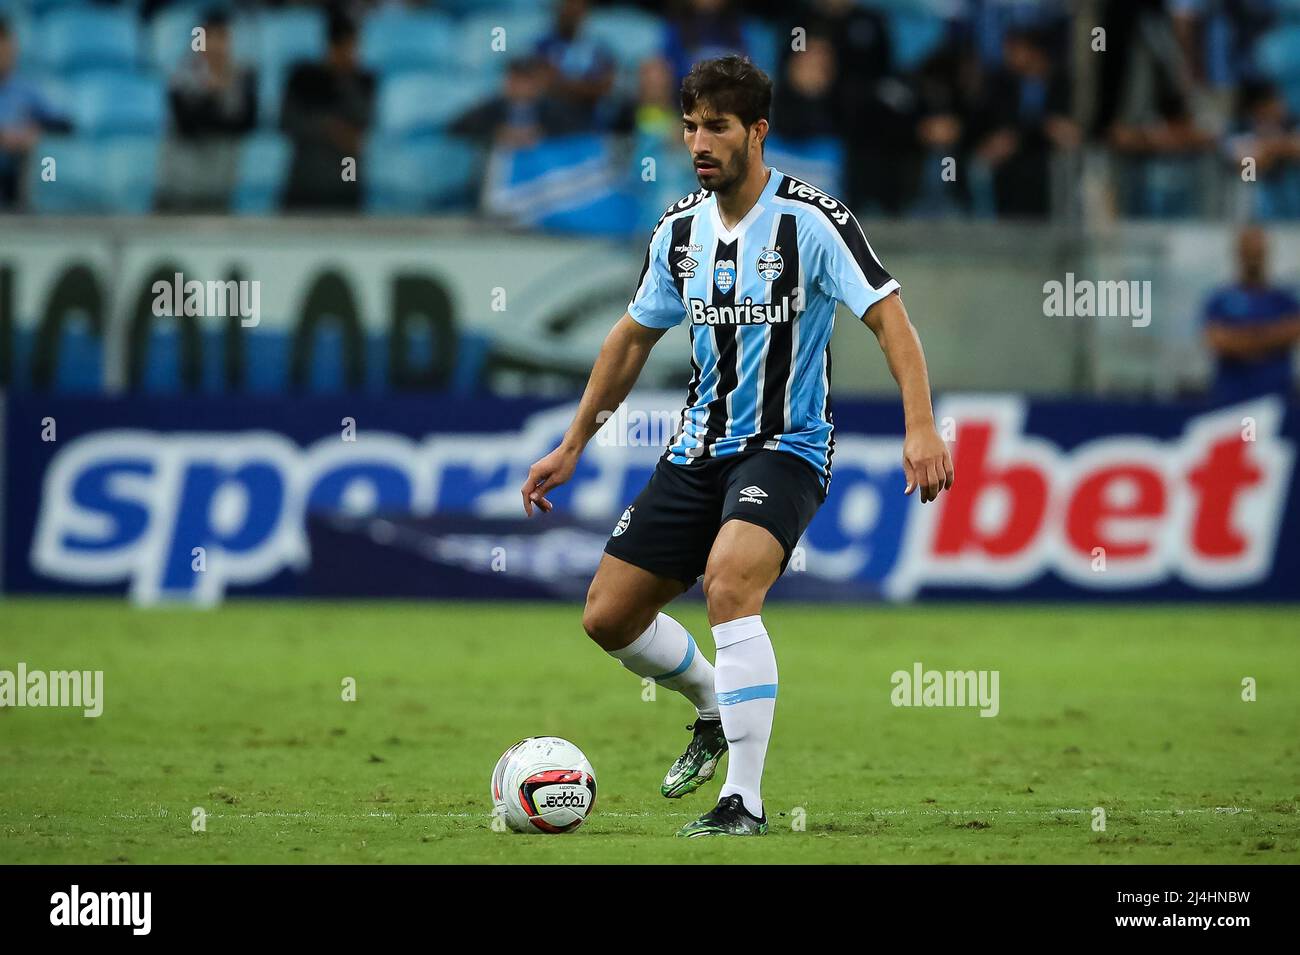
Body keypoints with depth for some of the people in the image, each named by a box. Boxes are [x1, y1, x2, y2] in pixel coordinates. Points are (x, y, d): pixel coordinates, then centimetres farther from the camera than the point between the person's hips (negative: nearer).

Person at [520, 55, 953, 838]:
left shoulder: (810, 218, -13)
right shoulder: (681, 229, 5)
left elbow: (889, 316, -18)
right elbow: (633, 338, 18)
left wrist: (922, 427, -31)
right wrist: (572, 447, 21)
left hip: (786, 448, -7)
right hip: (701, 449, 7)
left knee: (729, 585, -33)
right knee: (608, 618, 6)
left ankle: (745, 802, -27)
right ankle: (717, 710, 36)